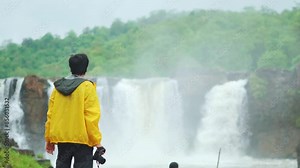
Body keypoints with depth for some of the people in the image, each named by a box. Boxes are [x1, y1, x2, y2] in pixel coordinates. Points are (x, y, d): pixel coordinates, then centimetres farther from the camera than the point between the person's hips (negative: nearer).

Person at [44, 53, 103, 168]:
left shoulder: (58, 87, 7)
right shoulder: (87, 87, -7)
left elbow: (50, 114, 9)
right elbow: (92, 117, -12)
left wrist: (48, 139, 16)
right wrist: (97, 141, -8)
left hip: (61, 137, 5)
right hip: (81, 138, -5)